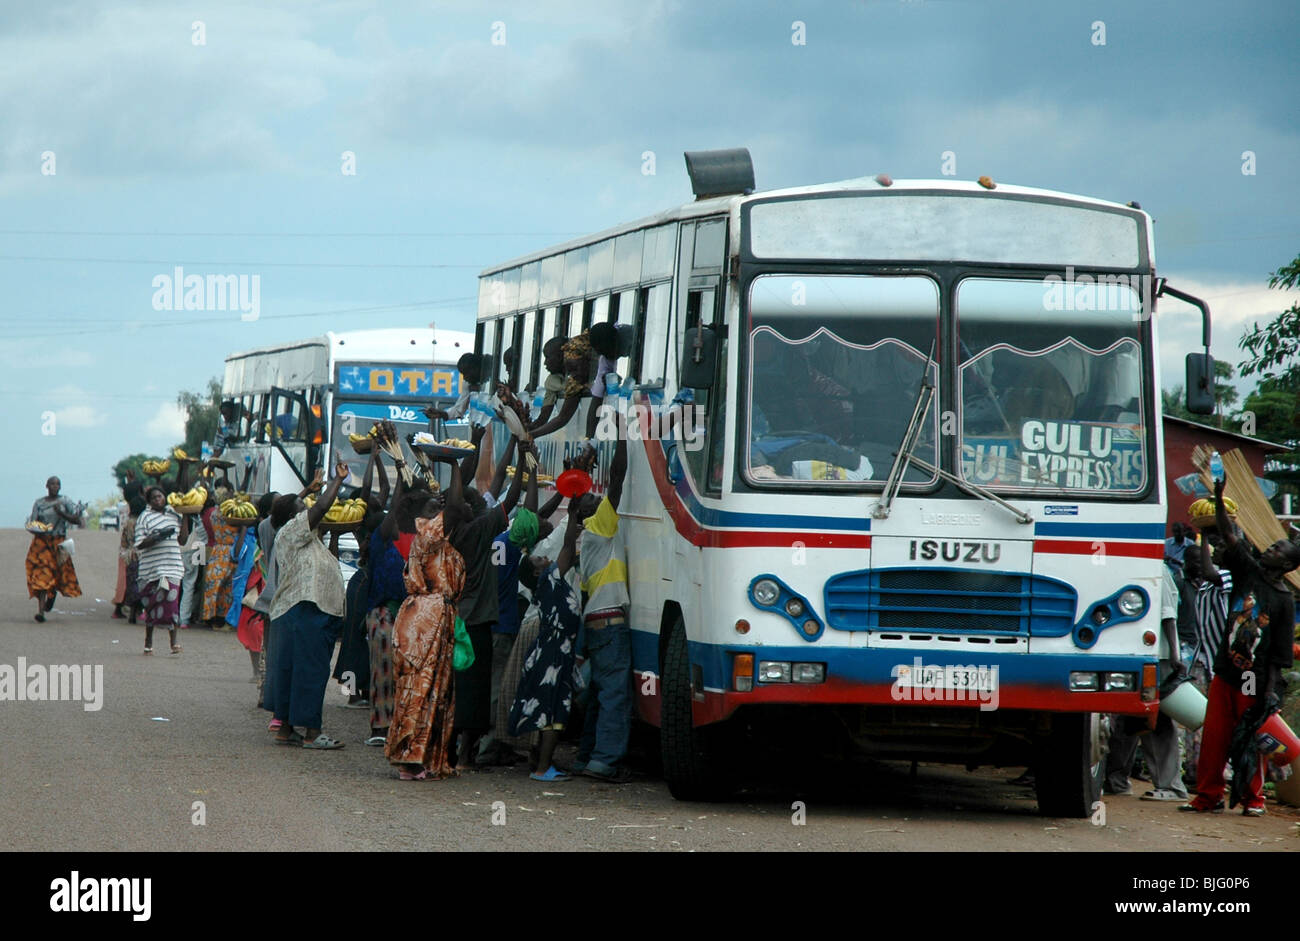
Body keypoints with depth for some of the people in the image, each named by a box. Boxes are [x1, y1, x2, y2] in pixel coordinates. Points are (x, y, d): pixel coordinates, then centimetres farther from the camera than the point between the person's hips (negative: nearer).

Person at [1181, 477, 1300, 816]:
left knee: (1251, 739, 2)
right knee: (1214, 736, 3)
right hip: (1225, 671, 4)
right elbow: (1230, 537, 0)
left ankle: (1253, 798, 15)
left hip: (1253, 680, -4)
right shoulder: (1247, 572, 7)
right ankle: (1208, 797, 10)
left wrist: (1271, 690, -12)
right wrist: (1219, 500, -10)